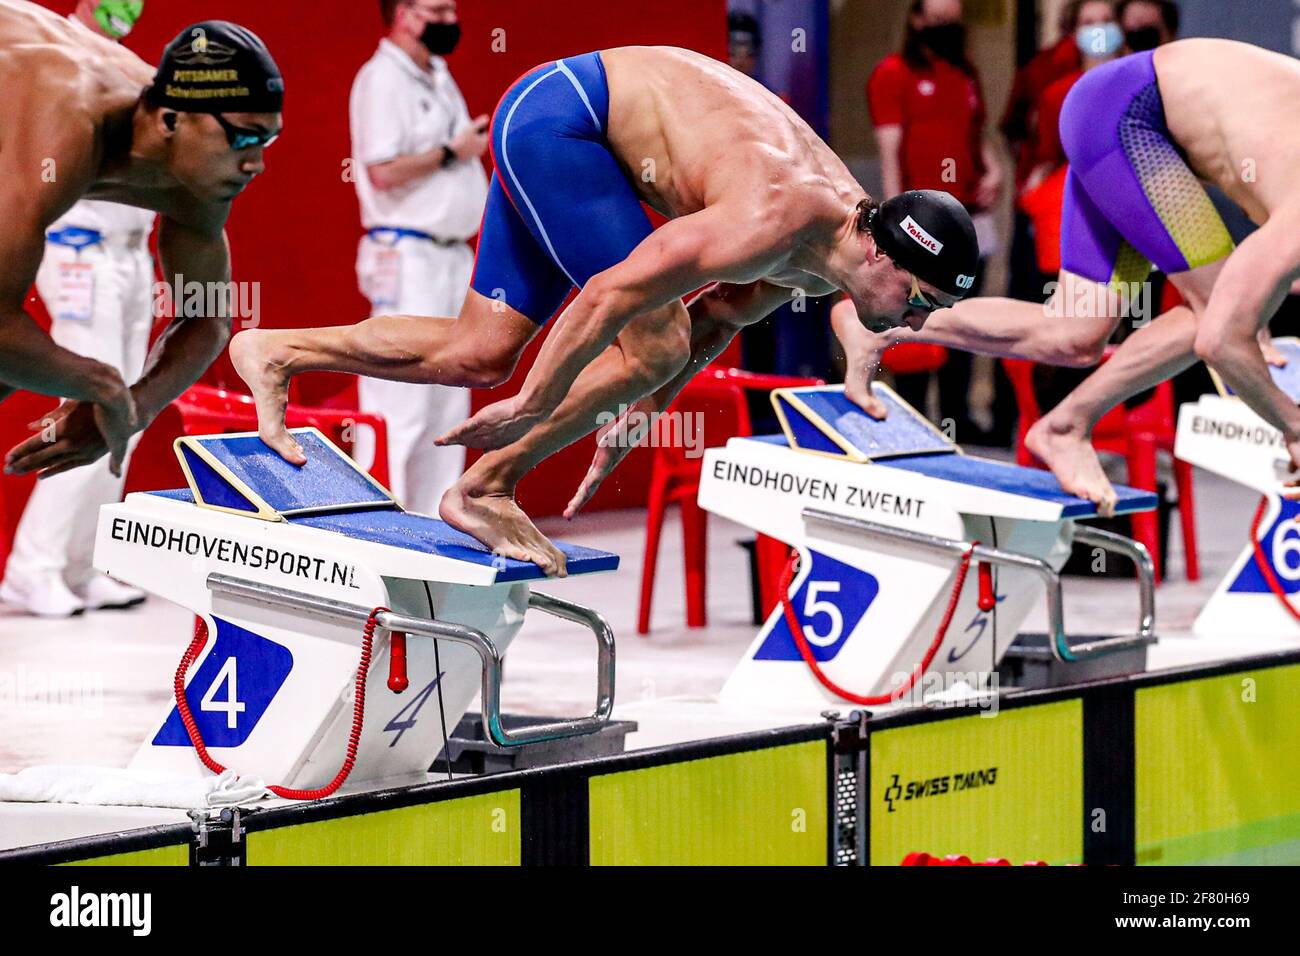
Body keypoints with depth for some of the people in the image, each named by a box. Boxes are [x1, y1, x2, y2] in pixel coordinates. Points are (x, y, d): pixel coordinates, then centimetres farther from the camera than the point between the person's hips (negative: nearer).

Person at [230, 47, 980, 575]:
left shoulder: (846, 225, -1)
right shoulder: (772, 222, -31)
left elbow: (716, 320, 15)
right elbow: (613, 293, -31)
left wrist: (632, 420, 21)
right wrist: (532, 408, -21)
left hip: (562, 132, 9)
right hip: (558, 114, -9)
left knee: (482, 354, 8)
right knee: (652, 347, -15)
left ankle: (274, 353, 14)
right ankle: (486, 489, -4)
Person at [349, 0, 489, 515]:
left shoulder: (437, 78, 16)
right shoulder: (382, 79, -11)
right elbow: (383, 171, -20)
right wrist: (452, 151, -13)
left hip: (453, 255, 9)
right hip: (406, 255, -9)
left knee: (449, 400, 10)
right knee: (399, 401, -10)